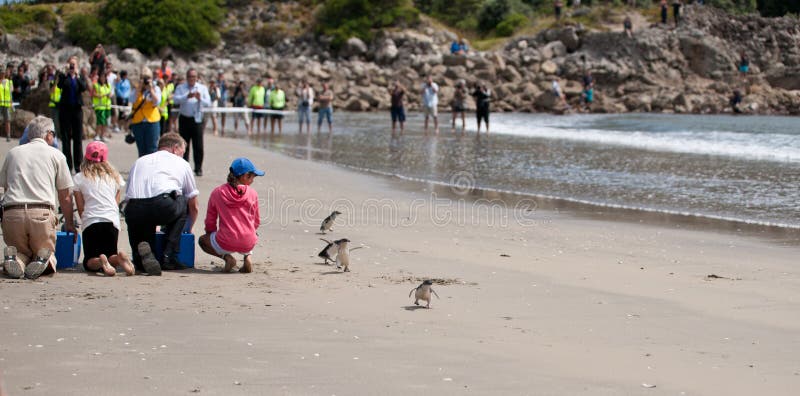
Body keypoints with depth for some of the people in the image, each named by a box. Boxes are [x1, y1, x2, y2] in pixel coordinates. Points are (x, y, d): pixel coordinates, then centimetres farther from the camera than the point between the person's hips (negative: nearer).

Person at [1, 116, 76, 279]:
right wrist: (69, 223, 31)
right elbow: (65, 197, 17)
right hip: (42, 213, -2)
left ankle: (16, 260, -18)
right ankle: (43, 259, -22)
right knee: (48, 252, 15)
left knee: (21, 252, 19)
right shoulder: (56, 155, 14)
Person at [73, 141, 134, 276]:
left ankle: (100, 262, -28)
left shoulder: (78, 178, 8)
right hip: (112, 221, 2)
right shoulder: (114, 177, 16)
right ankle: (119, 258, -22)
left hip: (91, 222, -2)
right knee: (110, 256, 15)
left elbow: (80, 209, 9)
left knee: (89, 262, 8)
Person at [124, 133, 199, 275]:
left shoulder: (139, 162, 35)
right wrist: (187, 230, 53)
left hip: (134, 211, 4)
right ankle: (170, 256, 18)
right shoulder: (181, 163, 27)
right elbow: (194, 207, 34)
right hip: (164, 207, -4)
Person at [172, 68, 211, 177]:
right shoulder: (180, 88, 6)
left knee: (198, 146, -4)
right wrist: (187, 96, -29)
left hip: (197, 120, -1)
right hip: (184, 119, 1)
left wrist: (200, 99, -24)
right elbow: (176, 100, -13)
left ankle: (198, 168, 3)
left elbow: (208, 103, -4)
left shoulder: (202, 88, 8)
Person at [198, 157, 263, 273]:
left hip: (226, 244, -2)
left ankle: (226, 257, 2)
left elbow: (210, 222, 7)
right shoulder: (252, 193, 1)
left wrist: (211, 234, 27)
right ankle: (248, 256, 8)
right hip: (248, 244, 2)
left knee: (202, 240, 29)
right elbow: (256, 222, 11)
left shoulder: (217, 193, 1)